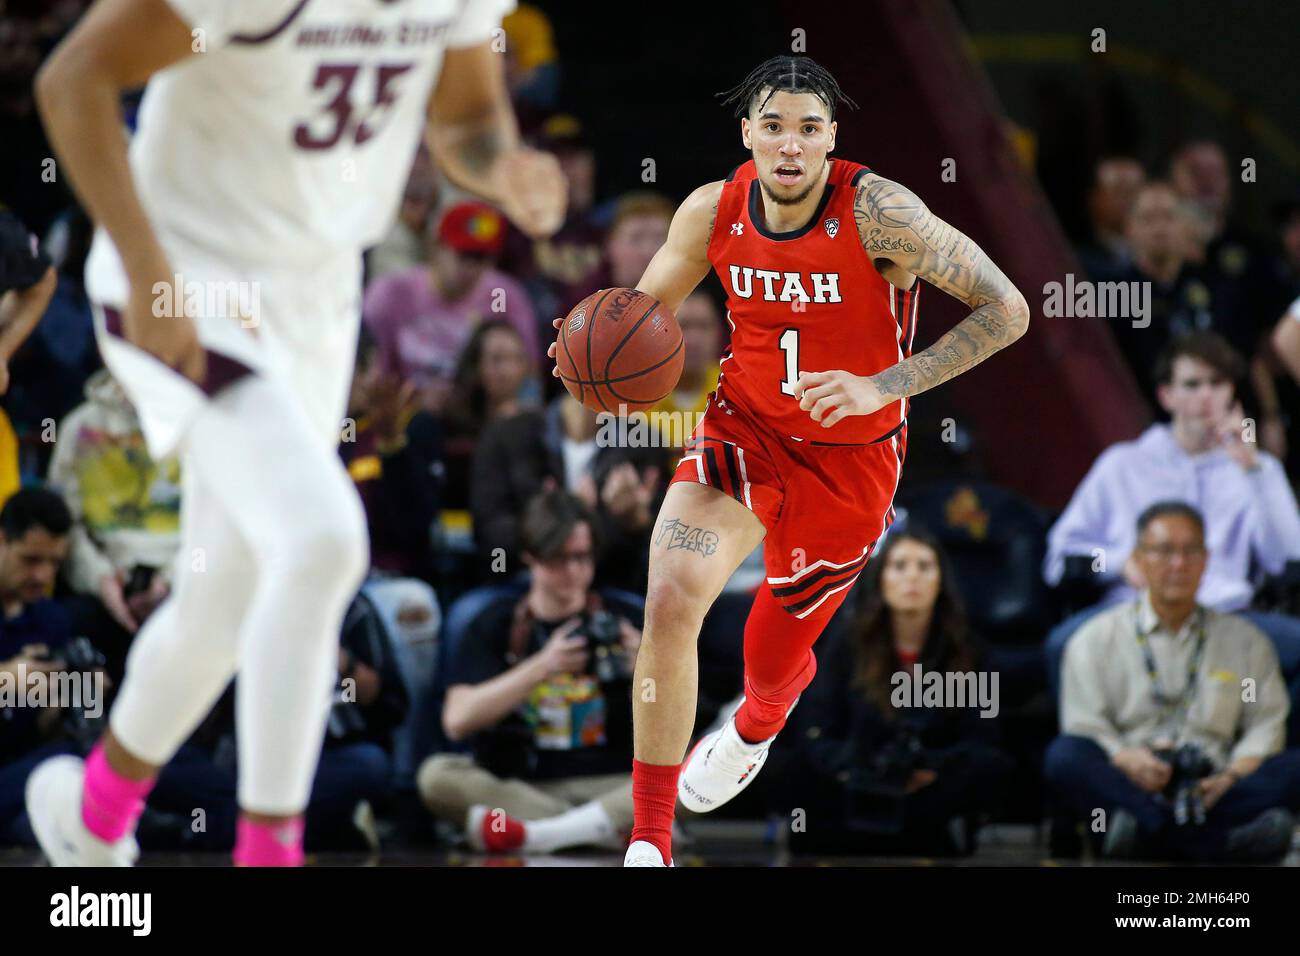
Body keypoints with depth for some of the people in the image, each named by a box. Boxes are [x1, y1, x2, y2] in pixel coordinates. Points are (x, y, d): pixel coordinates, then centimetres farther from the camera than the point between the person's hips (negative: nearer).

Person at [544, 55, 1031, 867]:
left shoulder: (877, 212, -25)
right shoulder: (713, 212, -11)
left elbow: (1007, 311, -26)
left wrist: (881, 387, -33)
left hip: (849, 458, -2)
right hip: (744, 429, 2)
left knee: (775, 657, 14)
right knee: (671, 599, -23)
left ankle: (754, 729, 57)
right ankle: (650, 844, -13)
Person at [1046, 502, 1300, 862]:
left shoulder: (1245, 640, 21)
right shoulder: (1095, 640, 15)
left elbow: (1266, 724, 10)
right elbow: (1084, 725, 3)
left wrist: (1233, 776, -11)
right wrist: (1128, 760, -18)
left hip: (1211, 789, 1)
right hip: (1128, 786, -1)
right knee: (1063, 756, -33)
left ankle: (1146, 832, -45)